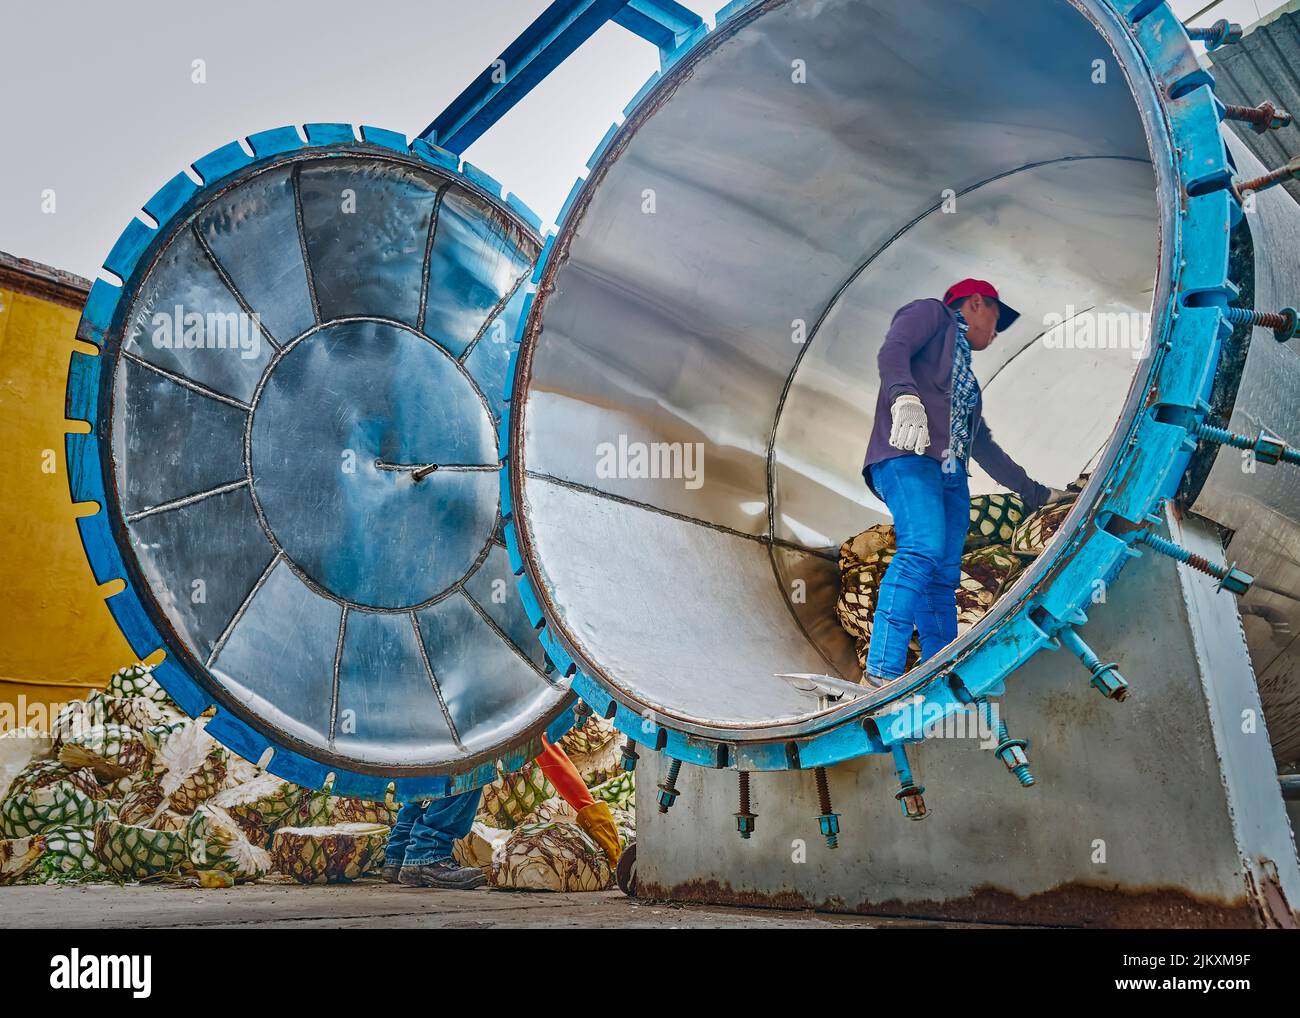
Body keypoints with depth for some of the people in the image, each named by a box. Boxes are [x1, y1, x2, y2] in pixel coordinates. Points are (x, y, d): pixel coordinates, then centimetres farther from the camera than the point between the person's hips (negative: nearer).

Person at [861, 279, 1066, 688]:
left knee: (944, 576, -2)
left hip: (950, 476, 9)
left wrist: (1036, 492, 42)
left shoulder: (965, 377, 36)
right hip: (910, 455, -9)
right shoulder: (932, 313, 15)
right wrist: (905, 397, -27)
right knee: (923, 549, -25)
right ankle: (881, 674, -32)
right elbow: (892, 351, -7)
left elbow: (983, 445, 37)